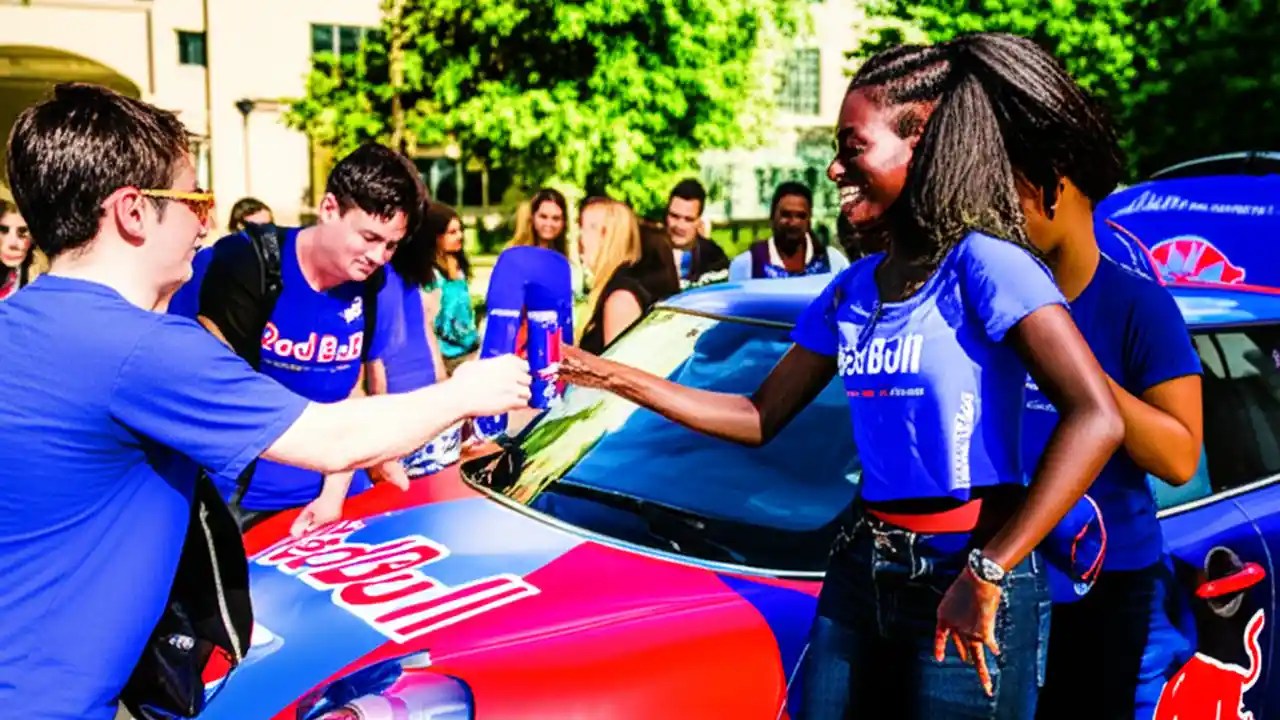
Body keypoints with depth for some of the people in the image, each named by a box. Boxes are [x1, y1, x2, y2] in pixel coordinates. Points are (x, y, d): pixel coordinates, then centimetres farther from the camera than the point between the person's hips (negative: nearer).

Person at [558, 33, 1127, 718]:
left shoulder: (985, 264, -14)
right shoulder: (852, 289, 8)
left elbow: (1096, 420, -24)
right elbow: (760, 418, 14)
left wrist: (987, 573, -25)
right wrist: (620, 379, 6)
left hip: (962, 578, -6)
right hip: (860, 569, 7)